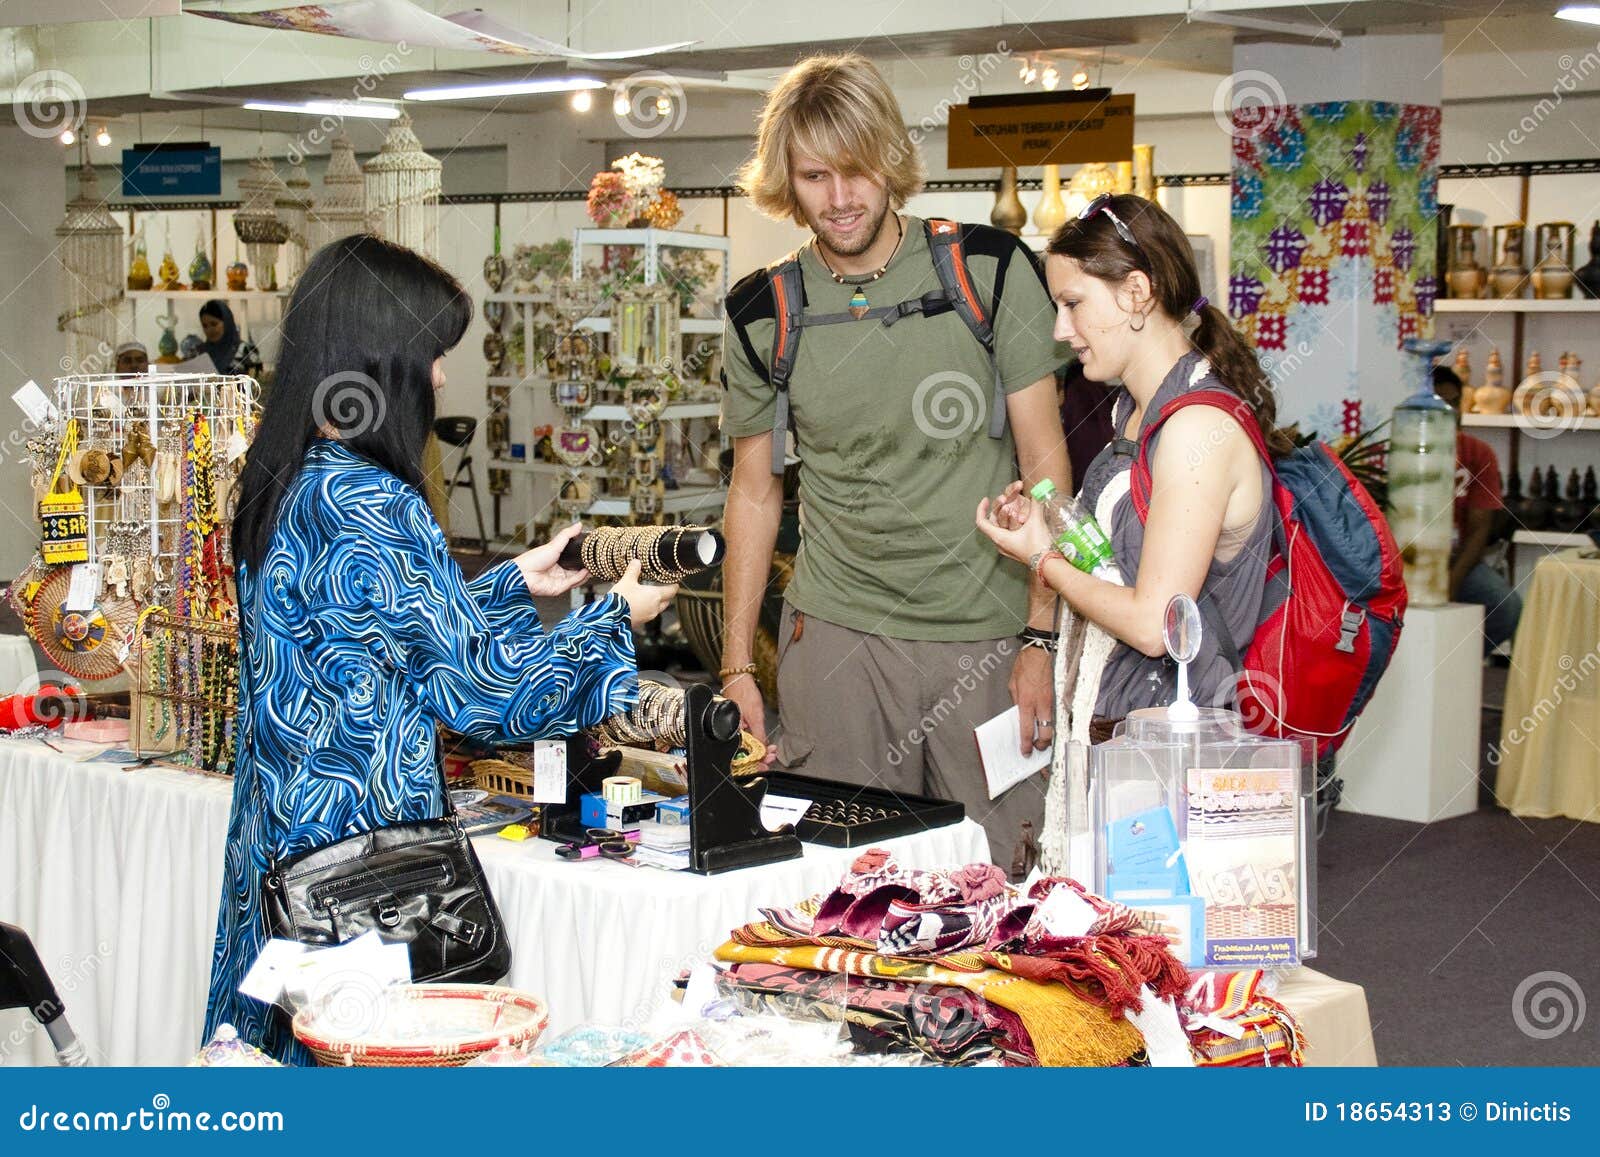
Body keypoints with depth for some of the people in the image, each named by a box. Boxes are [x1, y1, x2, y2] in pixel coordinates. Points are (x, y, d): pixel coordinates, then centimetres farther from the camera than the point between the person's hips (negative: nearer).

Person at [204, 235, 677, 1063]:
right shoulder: (369, 504, -21)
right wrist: (615, 620, -1)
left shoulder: (284, 481, 7)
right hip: (359, 834, -9)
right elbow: (476, 684, -14)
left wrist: (516, 580, 23)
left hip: (281, 832, 9)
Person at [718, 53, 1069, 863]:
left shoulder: (989, 271, -3)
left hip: (986, 632, -1)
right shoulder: (762, 316, 3)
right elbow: (755, 493, 11)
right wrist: (736, 664, 7)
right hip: (836, 634, 1)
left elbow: (1044, 461, -1)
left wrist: (1043, 636, -7)